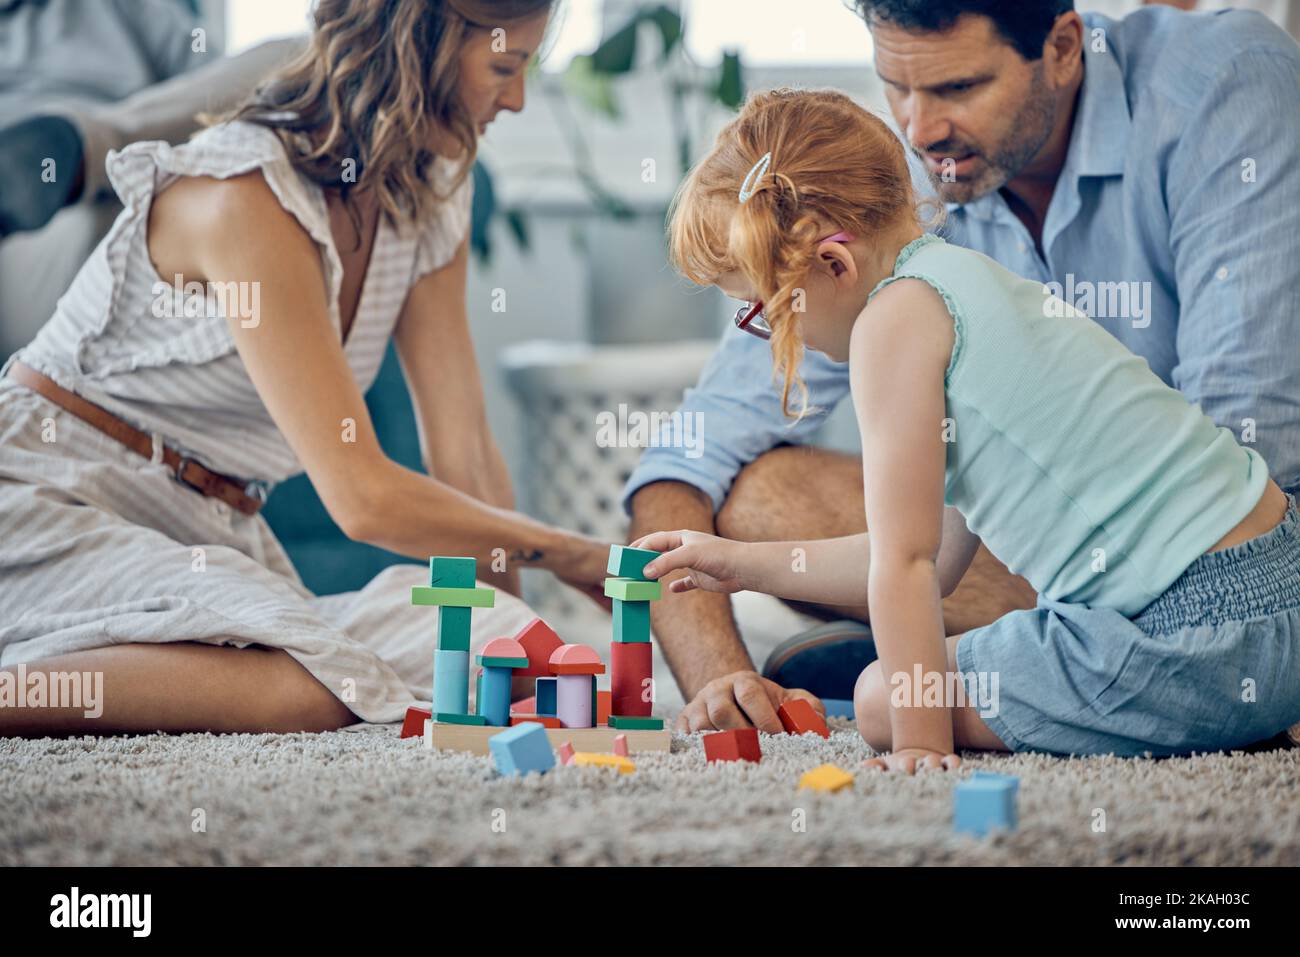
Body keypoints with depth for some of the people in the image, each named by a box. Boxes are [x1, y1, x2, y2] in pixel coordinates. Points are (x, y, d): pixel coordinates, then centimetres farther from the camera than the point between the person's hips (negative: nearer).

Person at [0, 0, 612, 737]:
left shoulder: (429, 201, 5)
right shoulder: (247, 196, -21)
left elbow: (465, 453, 3)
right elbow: (362, 496, -24)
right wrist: (575, 557, -15)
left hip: (213, 529, 10)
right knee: (307, 685, -32)